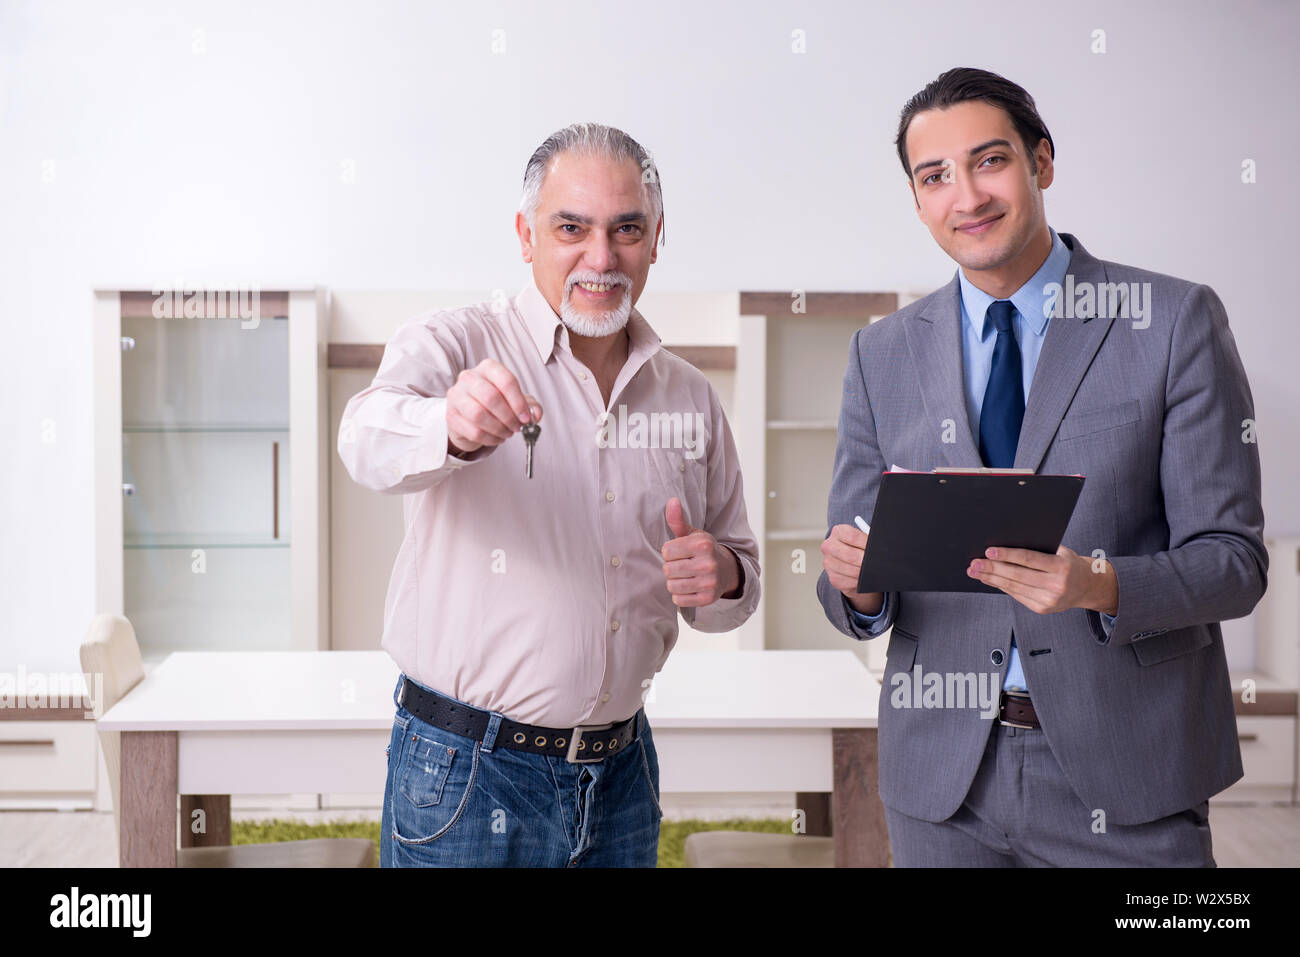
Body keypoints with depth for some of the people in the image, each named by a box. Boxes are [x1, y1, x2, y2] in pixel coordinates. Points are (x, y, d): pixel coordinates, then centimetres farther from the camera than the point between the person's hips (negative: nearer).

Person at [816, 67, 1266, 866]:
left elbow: (1232, 560, -6)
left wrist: (1101, 586, -24)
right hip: (942, 773, 3)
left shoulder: (1176, 321, -4)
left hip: (1126, 776, -2)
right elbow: (858, 590, 6)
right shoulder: (882, 353, 5)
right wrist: (857, 584, -16)